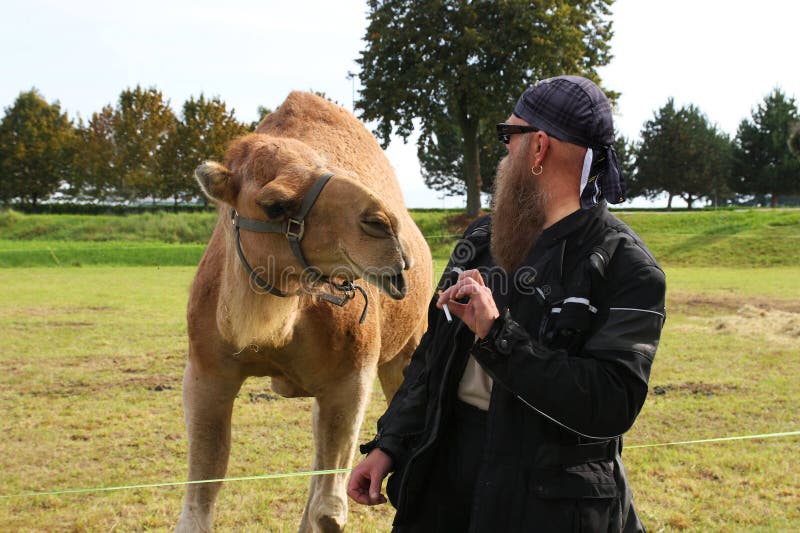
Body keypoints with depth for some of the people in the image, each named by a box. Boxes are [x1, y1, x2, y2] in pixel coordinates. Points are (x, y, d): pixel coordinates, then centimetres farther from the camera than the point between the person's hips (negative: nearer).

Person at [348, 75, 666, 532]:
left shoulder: (625, 267, -12)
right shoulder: (483, 238, 10)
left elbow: (611, 406, -22)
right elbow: (432, 354, 15)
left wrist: (497, 334, -25)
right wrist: (389, 444, 8)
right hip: (445, 467, 6)